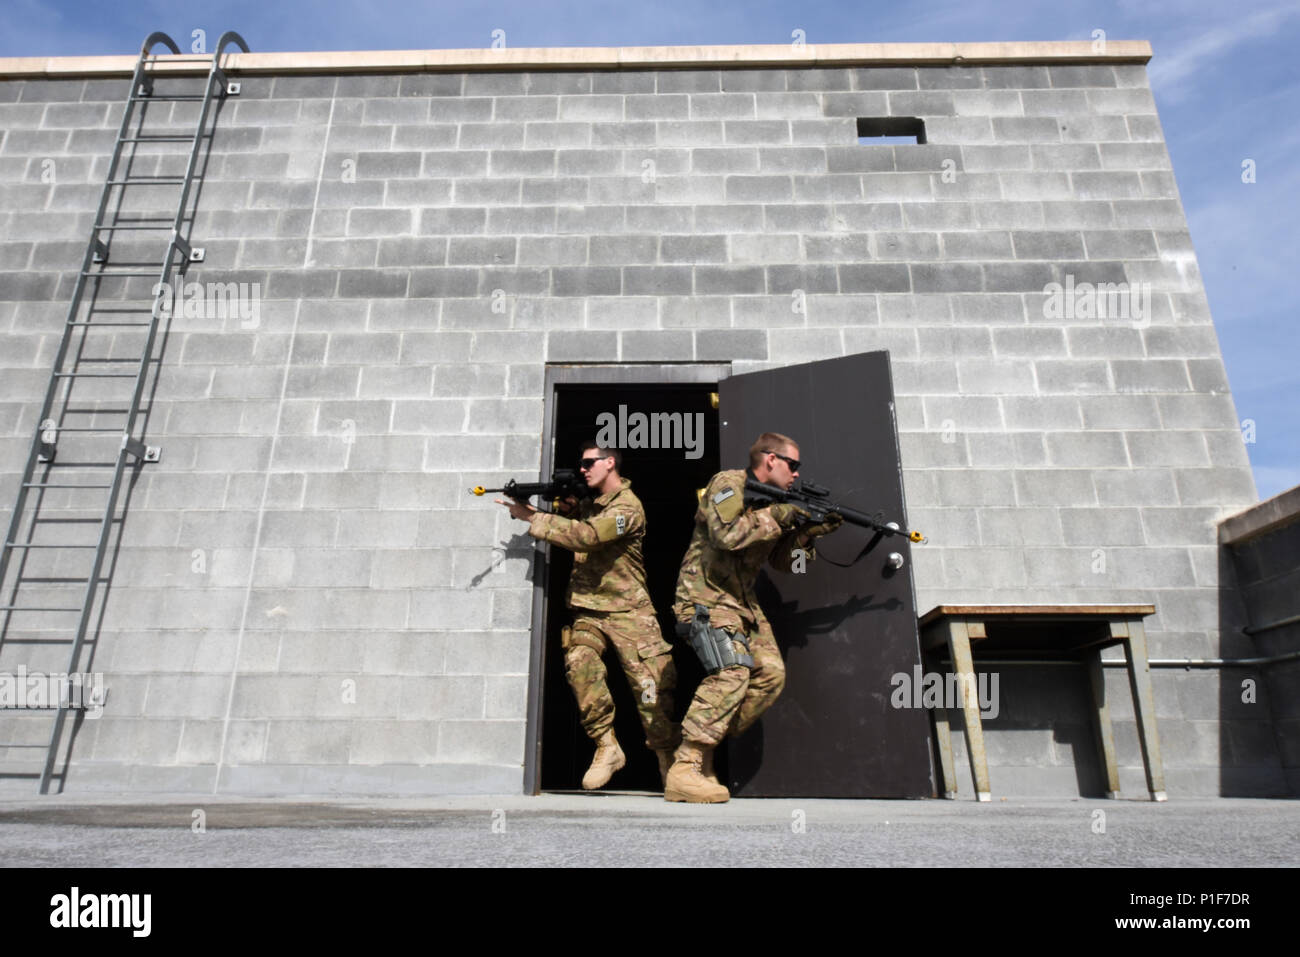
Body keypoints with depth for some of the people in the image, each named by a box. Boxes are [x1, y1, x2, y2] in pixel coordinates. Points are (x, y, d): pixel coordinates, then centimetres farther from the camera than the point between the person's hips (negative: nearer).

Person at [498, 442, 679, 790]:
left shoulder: (627, 507, -12)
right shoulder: (590, 502, 14)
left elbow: (586, 536, -25)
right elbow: (569, 540, 15)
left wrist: (531, 516, -23)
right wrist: (563, 508, -2)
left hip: (627, 610, -5)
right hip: (588, 610, 6)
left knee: (650, 684, -6)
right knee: (580, 664, -21)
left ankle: (669, 759, 9)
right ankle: (606, 747, -9)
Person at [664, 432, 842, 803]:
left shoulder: (772, 499, 16)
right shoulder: (728, 483, -10)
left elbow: (783, 561, 17)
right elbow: (727, 533, -28)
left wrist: (809, 531, 2)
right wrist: (777, 516, -19)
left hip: (742, 601, 9)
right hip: (707, 595, -9)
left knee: (771, 672, -3)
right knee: (732, 672, -24)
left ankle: (702, 748, 3)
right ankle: (684, 771, -22)